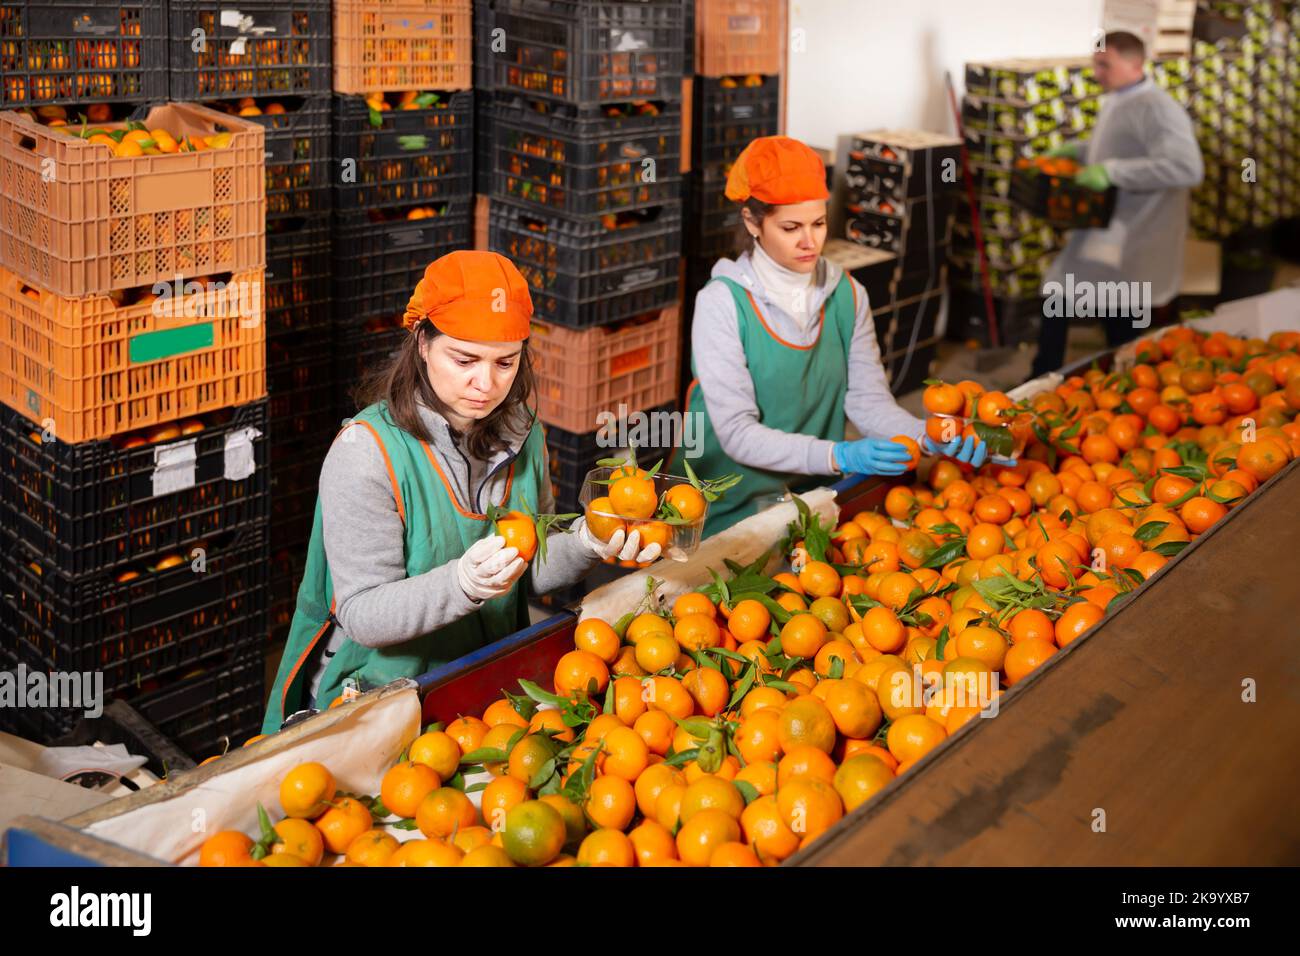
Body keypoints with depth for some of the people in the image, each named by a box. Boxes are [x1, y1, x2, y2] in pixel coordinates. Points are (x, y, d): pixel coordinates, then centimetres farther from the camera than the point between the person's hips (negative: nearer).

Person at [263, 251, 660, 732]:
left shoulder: (521, 434, 2)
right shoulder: (365, 451, -17)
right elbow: (362, 615, -18)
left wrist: (586, 543, -10)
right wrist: (462, 584, -34)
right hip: (374, 702, -5)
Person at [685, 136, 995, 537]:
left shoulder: (847, 295, 4)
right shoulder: (723, 302, -11)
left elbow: (868, 399, 0)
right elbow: (737, 432, -17)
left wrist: (927, 436, -20)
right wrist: (838, 456, -28)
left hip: (816, 498, 4)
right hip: (734, 510, -4)